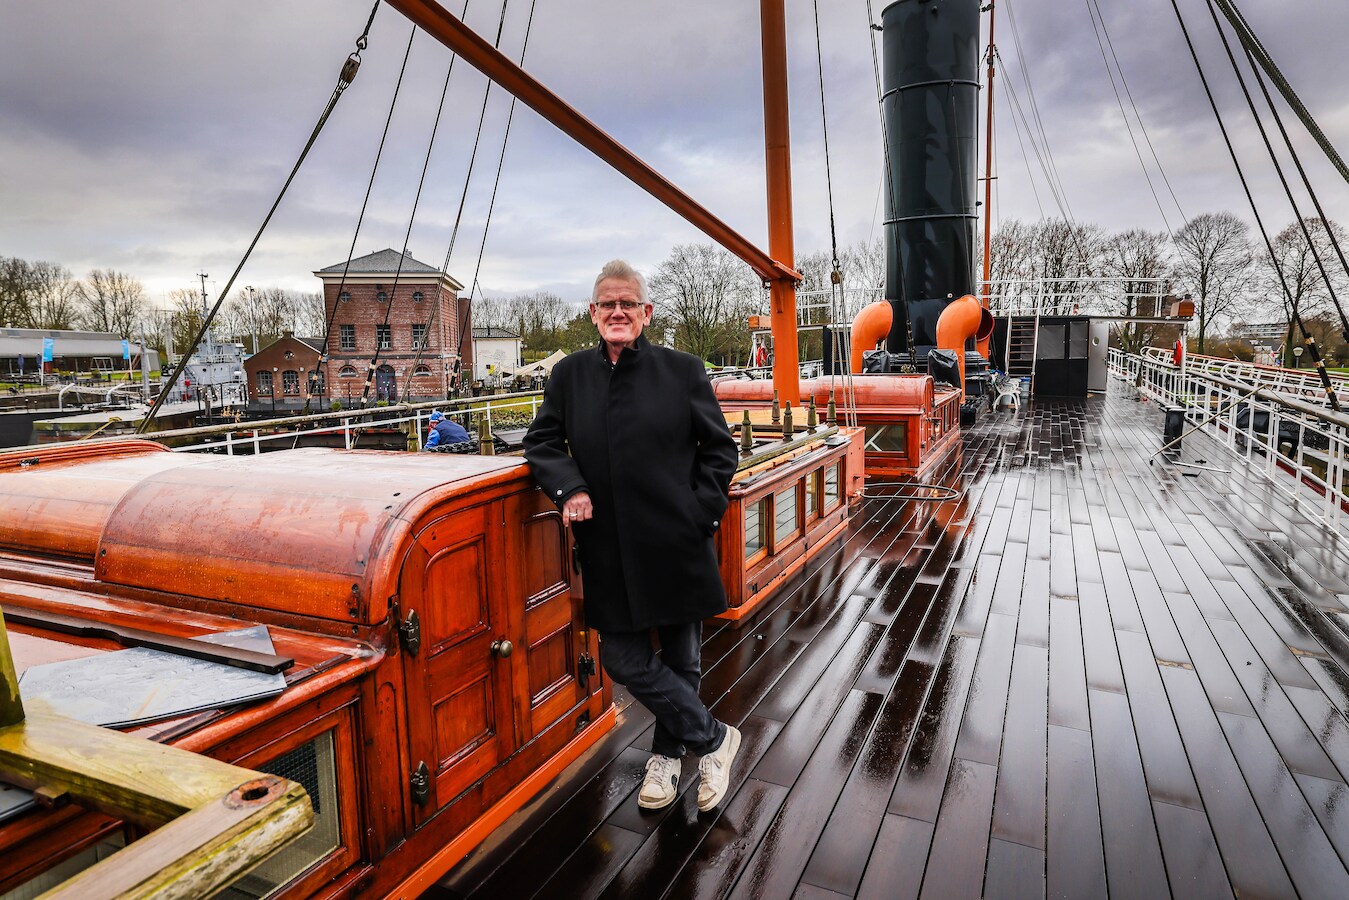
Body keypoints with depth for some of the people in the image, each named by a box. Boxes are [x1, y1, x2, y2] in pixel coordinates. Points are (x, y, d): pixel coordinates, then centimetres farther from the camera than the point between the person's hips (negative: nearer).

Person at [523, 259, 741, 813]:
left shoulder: (682, 371, -2)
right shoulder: (570, 375, 4)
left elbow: (720, 448, 2)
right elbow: (541, 441, 10)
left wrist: (700, 513, -8)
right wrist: (569, 488, -8)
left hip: (677, 544, -2)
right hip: (610, 550, 2)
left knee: (680, 657, 13)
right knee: (624, 659, 4)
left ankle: (666, 755, 39)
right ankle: (714, 739, 26)